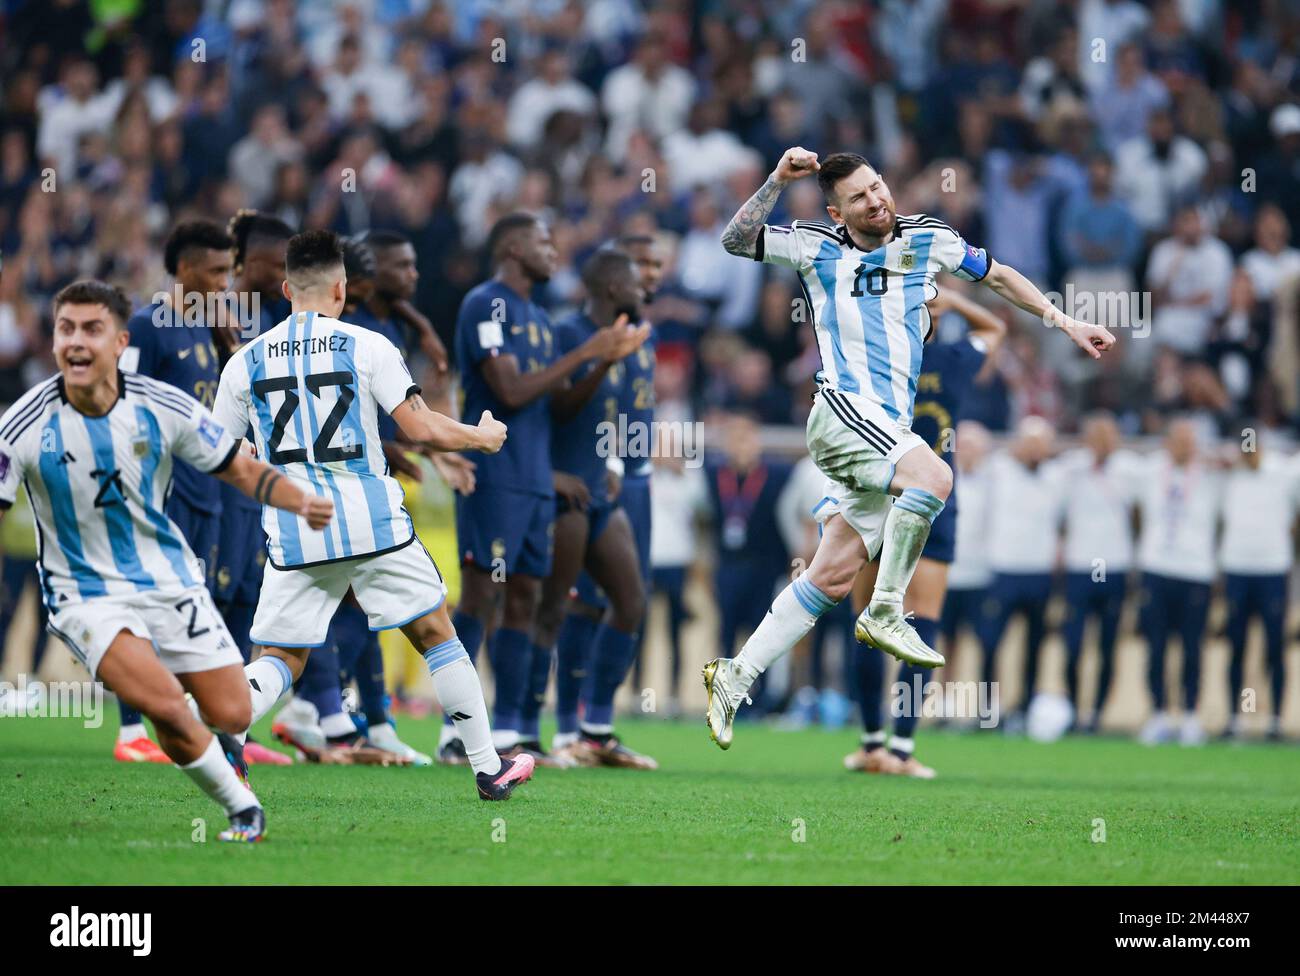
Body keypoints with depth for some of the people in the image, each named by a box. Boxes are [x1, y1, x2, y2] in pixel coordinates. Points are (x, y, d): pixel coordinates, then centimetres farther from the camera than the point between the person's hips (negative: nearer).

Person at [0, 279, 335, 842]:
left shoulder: (163, 408, -9)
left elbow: (240, 470, 2)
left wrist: (299, 501, -16)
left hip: (170, 581, 3)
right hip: (87, 595, -3)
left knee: (231, 716, -1)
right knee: (165, 706, -26)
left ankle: (218, 751, 40)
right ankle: (243, 807, -1)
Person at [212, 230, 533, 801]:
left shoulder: (244, 363, 5)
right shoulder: (365, 347, -3)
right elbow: (421, 429, -7)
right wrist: (483, 436, 11)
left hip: (294, 535, 2)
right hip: (373, 525, -2)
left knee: (279, 661, 7)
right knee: (437, 636, 13)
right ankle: (489, 769, 16)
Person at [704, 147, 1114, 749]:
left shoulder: (930, 239, 11)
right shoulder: (818, 246, 4)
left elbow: (997, 276, 25)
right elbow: (736, 240, 0)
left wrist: (1065, 324, 21)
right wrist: (778, 181, -11)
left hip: (890, 428, 5)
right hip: (843, 410, -5)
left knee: (834, 576, 0)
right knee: (933, 477, -31)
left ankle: (736, 678, 6)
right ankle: (886, 613, -22)